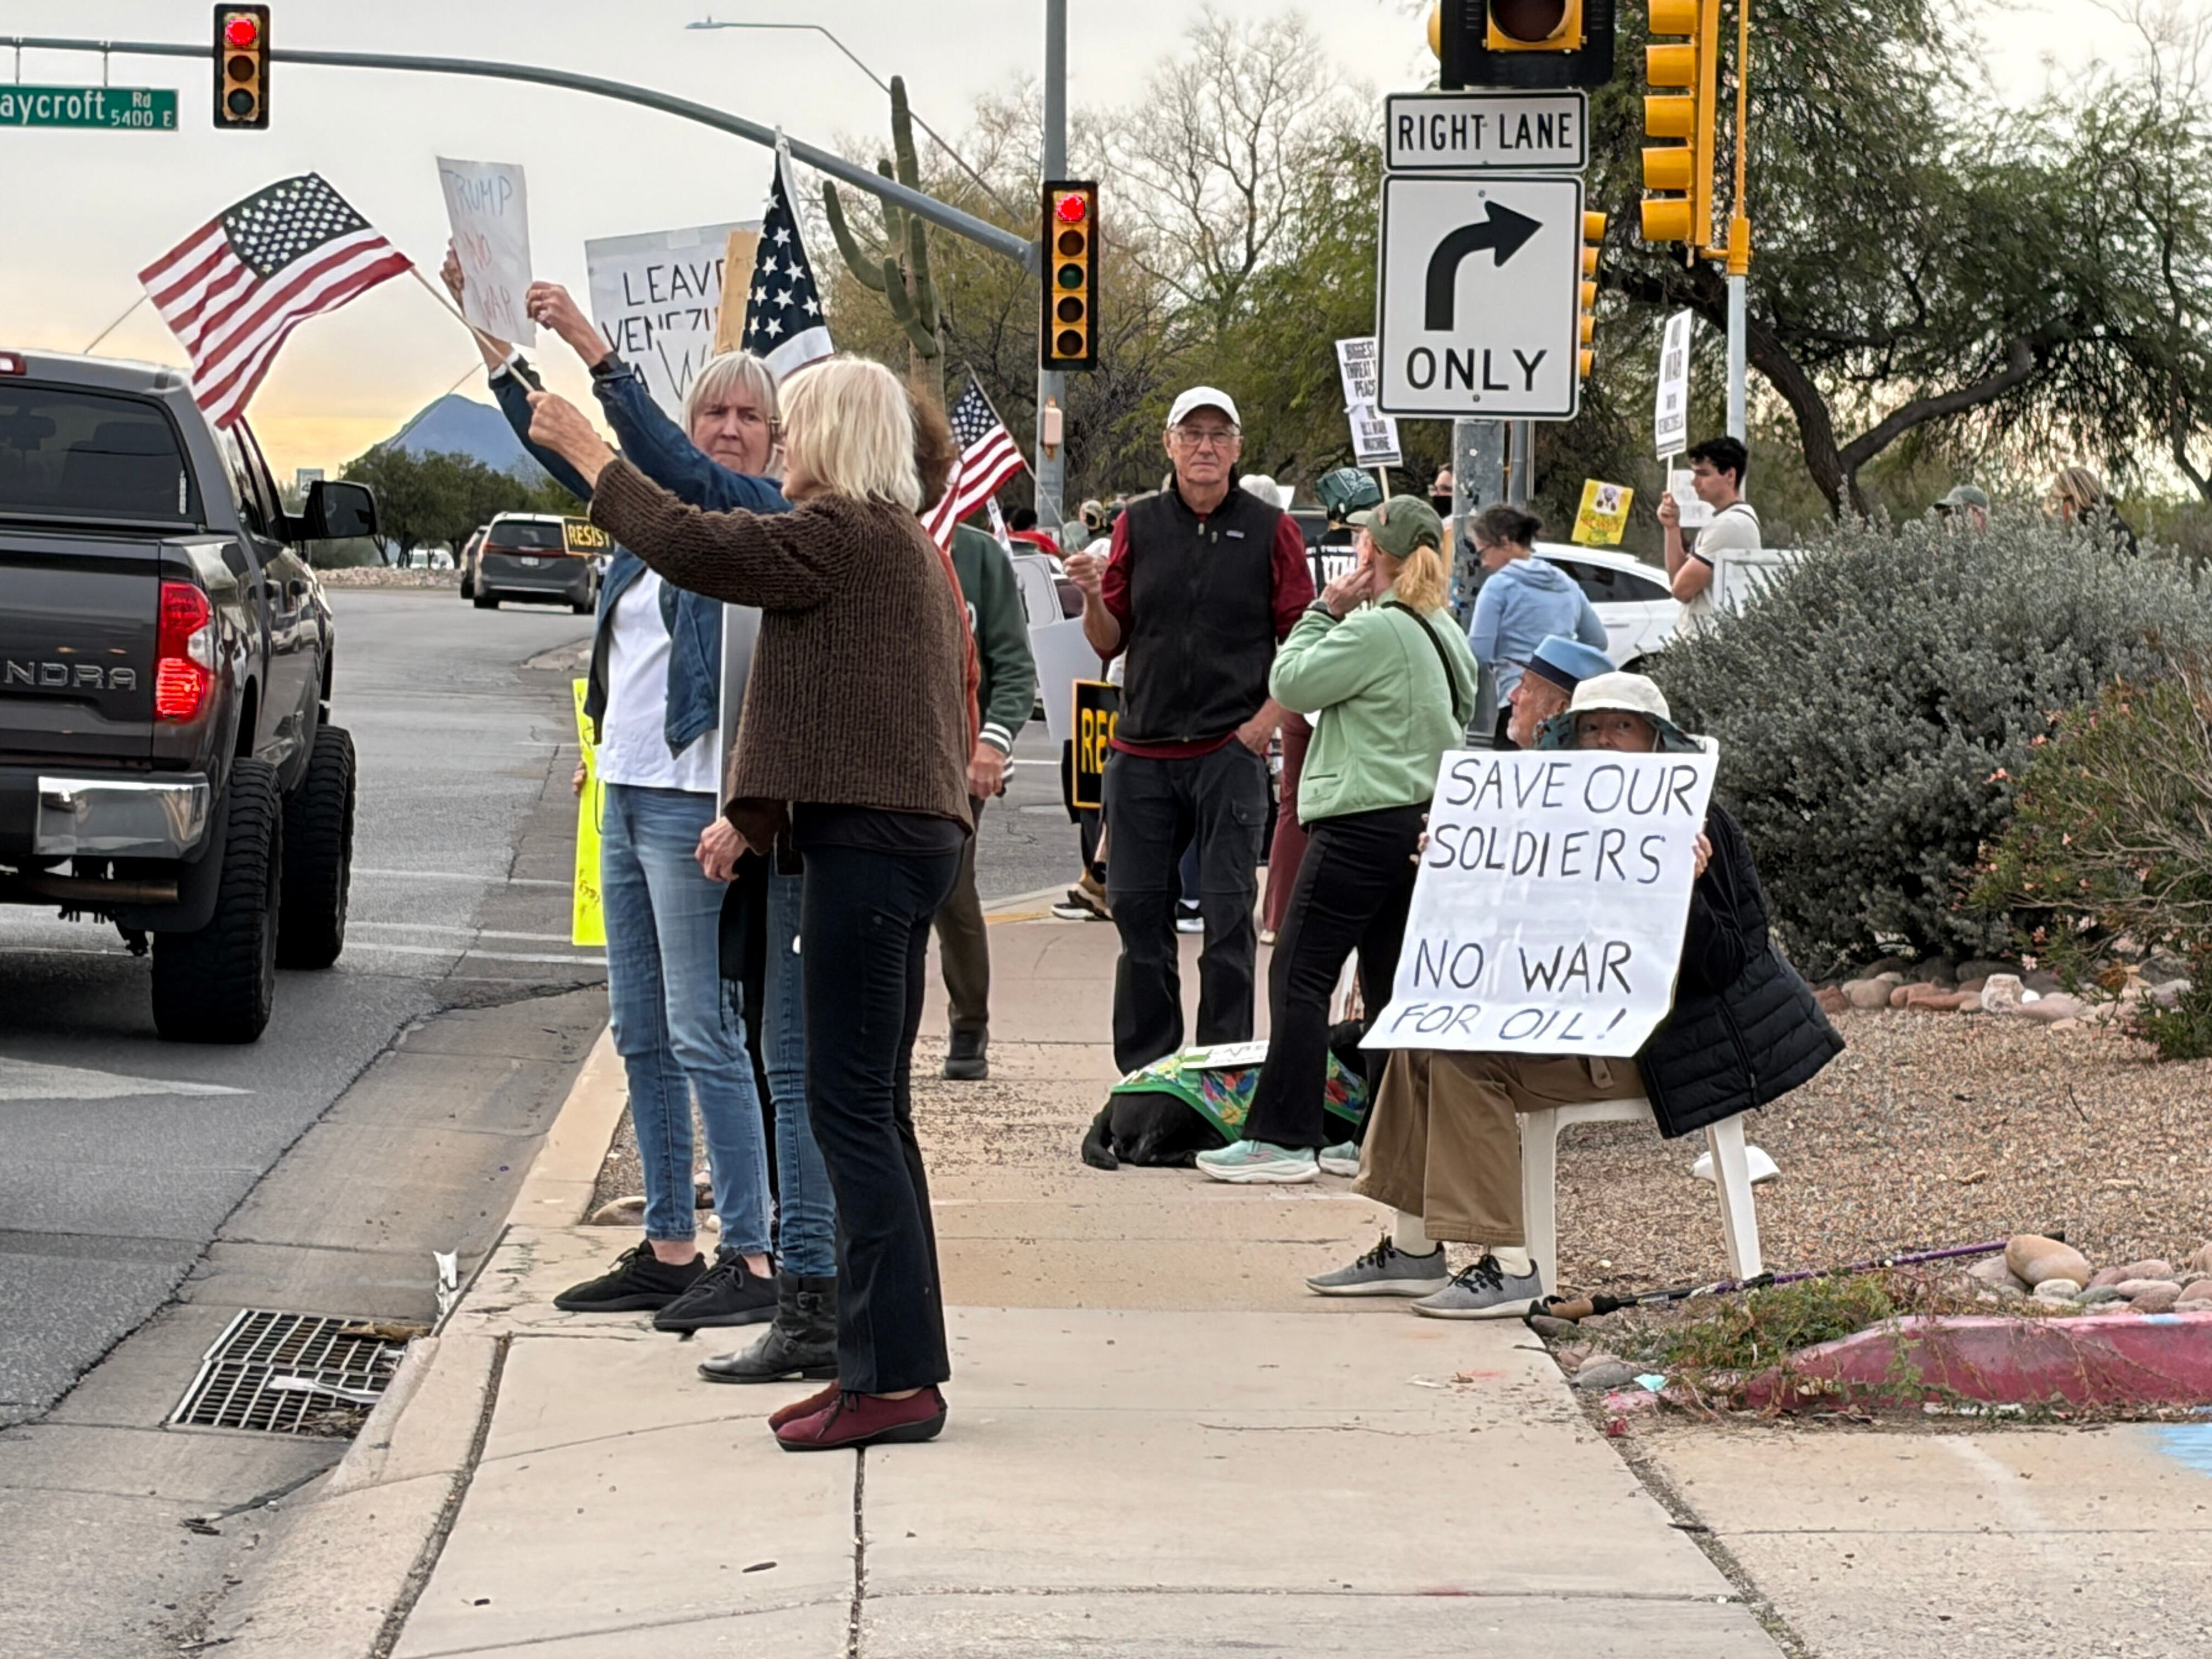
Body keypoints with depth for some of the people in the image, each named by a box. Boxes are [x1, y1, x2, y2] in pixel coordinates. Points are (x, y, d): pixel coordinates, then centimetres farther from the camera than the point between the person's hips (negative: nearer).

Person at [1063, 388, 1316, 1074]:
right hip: (1142, 752, 3)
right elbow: (1109, 642, 10)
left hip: (1231, 751, -3)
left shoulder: (1270, 529, 3)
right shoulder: (1137, 525, 9)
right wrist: (1093, 598, -10)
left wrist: (1269, 718, -8)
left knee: (1228, 912, -4)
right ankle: (1143, 1071, 13)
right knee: (1138, 912, 4)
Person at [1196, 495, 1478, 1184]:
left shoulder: (1375, 630, -16)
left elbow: (1290, 684, -12)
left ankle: (1282, 1138, -10)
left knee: (1300, 975, -6)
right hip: (1423, 825, 9)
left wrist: (1326, 609, -3)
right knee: (1392, 985, 11)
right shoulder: (1443, 634, 14)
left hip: (1364, 825, -9)